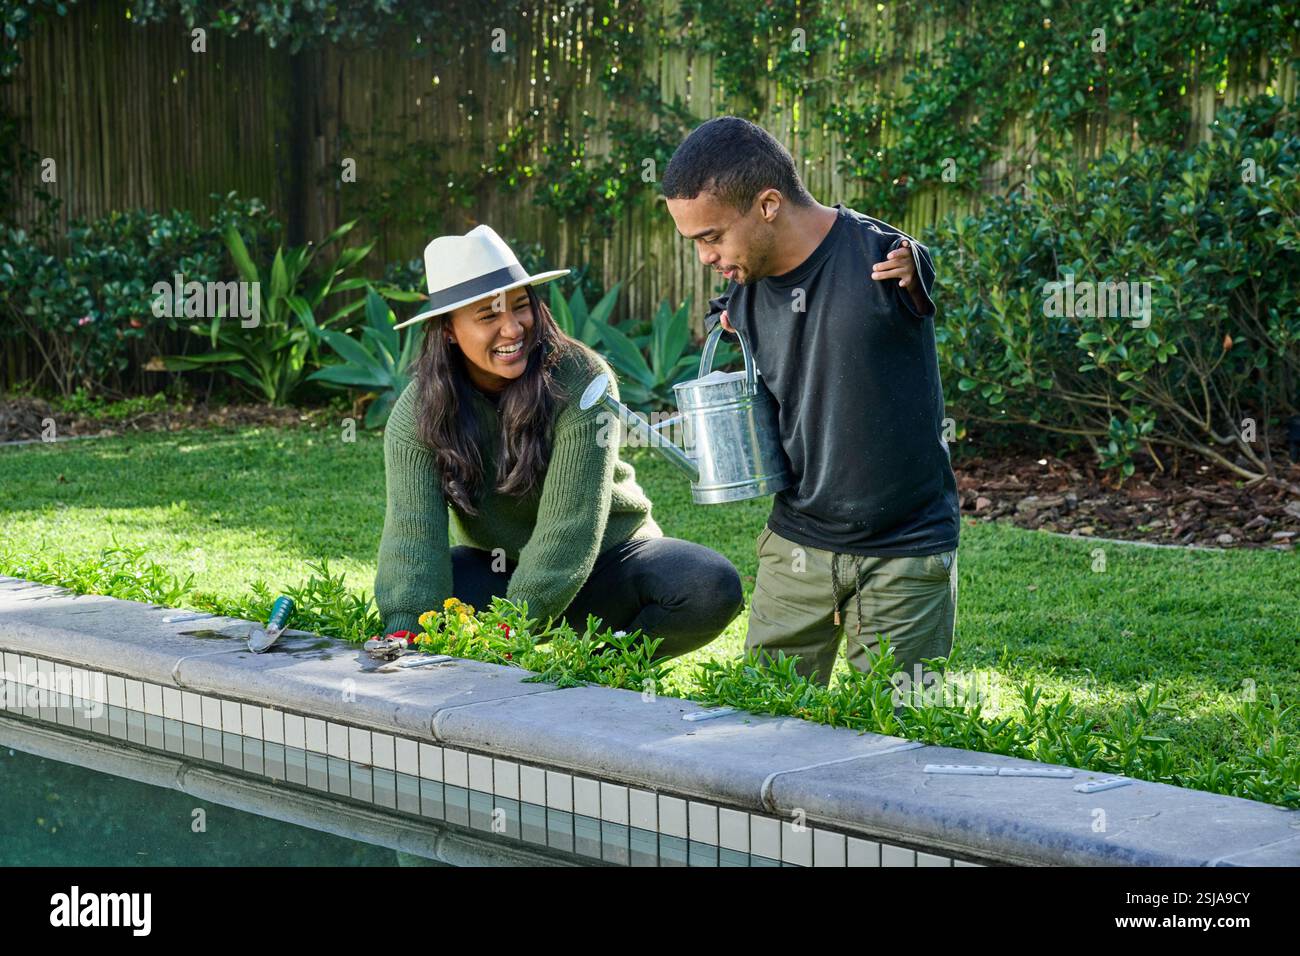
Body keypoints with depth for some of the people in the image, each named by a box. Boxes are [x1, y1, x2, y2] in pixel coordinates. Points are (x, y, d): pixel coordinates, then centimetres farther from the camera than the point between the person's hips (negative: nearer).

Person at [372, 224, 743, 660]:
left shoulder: (581, 379, -22)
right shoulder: (417, 413, -13)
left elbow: (569, 525, -26)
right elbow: (413, 534, -23)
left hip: (605, 559, -1)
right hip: (497, 569, 2)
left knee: (713, 588, -29)